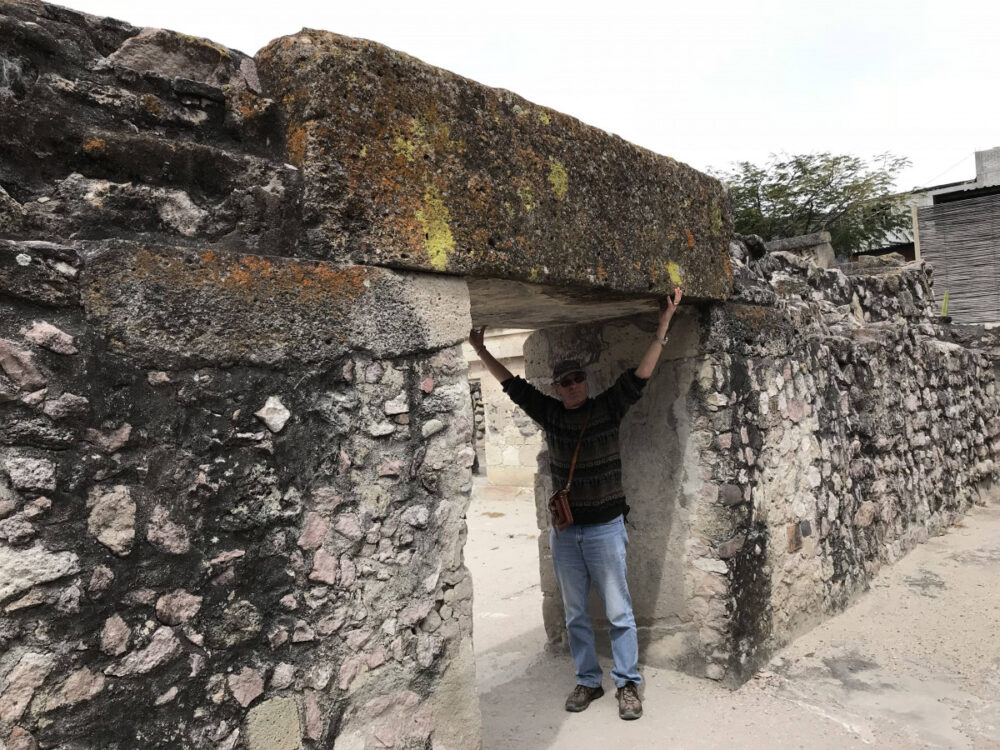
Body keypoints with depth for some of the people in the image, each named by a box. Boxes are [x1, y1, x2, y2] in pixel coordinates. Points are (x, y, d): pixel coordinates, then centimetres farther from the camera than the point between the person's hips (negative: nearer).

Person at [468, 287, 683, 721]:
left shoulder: (607, 408, -5)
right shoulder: (549, 413, 3)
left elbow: (639, 375, -11)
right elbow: (512, 384, 8)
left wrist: (663, 325, -16)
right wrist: (480, 351, 9)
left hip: (605, 527, -3)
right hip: (564, 530, 4)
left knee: (618, 610, 4)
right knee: (574, 612, 12)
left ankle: (627, 683, 17)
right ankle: (588, 681, 26)